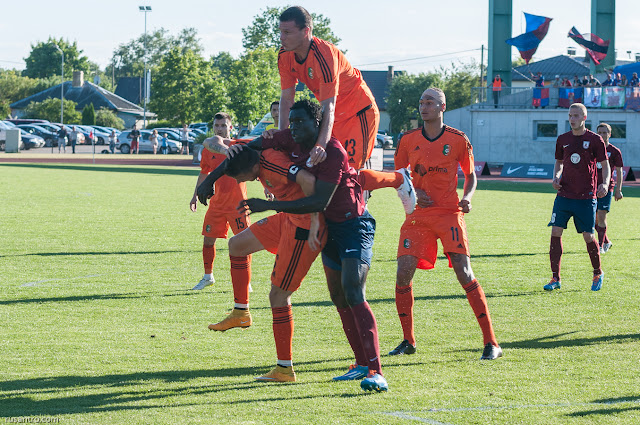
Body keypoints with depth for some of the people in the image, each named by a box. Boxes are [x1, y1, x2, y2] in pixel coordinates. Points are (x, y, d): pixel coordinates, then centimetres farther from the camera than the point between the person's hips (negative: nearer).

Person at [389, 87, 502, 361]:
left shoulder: (458, 140, 1)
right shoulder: (408, 140, 6)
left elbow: (470, 175, 11)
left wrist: (467, 197, -9)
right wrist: (413, 192, -5)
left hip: (449, 215, -3)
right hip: (418, 215, 3)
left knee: (465, 275, -12)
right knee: (403, 274, -6)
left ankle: (491, 343, -7)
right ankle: (408, 341, 11)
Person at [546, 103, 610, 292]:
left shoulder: (595, 140, -2)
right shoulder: (563, 139, 8)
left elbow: (605, 165, 2)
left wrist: (605, 184, -15)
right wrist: (555, 177, 2)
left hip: (586, 197, -3)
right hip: (564, 195, 3)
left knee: (588, 236, -1)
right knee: (556, 232, -7)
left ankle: (598, 273, 23)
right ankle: (555, 278, 0)